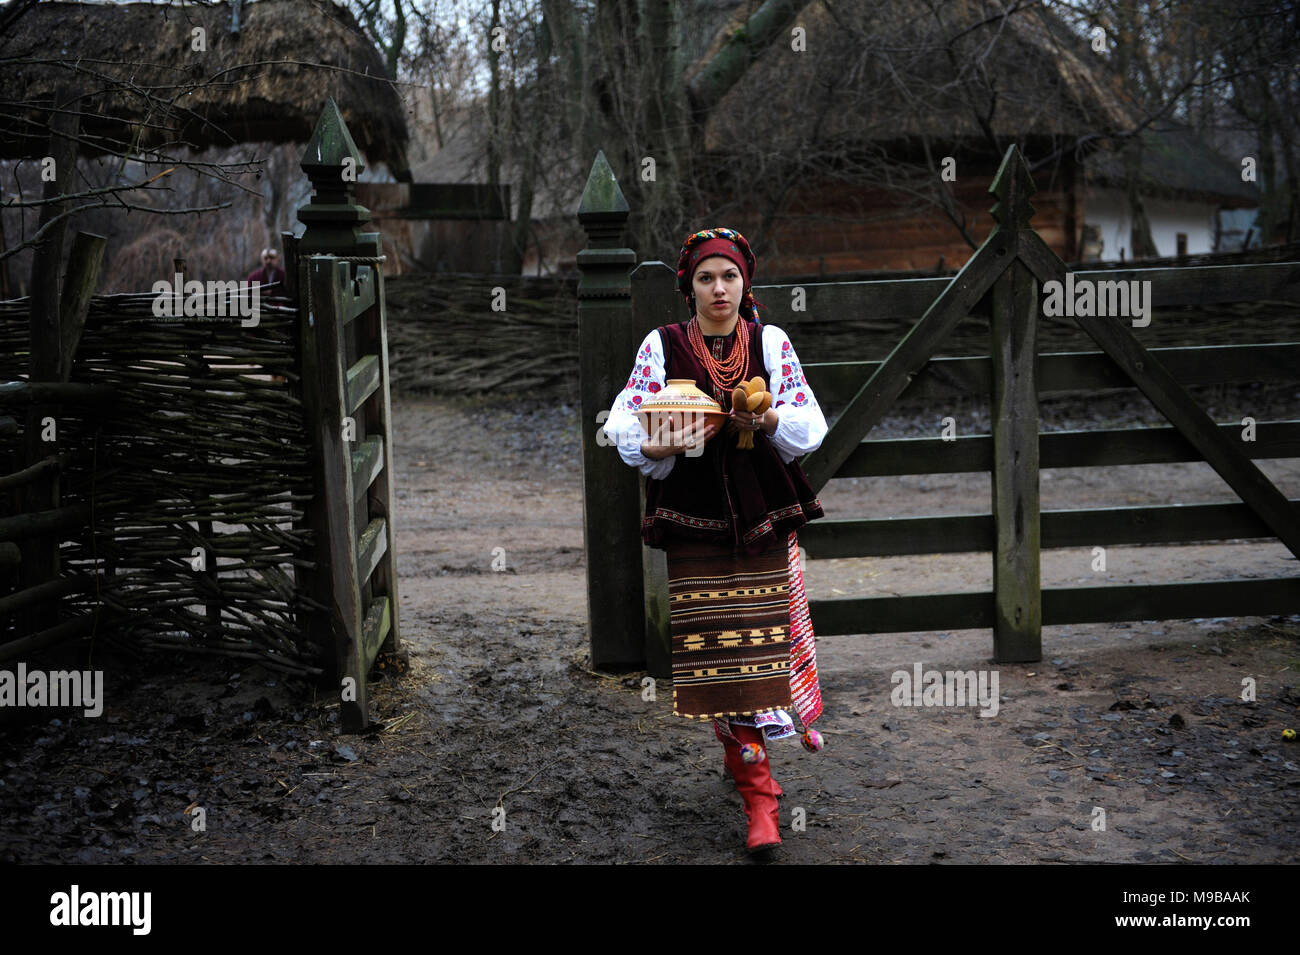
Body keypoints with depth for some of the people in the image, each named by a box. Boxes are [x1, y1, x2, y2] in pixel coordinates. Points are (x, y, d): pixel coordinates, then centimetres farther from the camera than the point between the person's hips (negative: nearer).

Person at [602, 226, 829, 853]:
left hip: (764, 513, 1)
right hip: (696, 521, -1)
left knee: (764, 633, -1)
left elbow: (810, 422, 1)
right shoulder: (661, 345, 3)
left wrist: (770, 422, -20)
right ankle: (758, 798, 8)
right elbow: (624, 422, -1)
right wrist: (660, 445, -22)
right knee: (718, 648, -1)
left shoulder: (770, 342, 6)